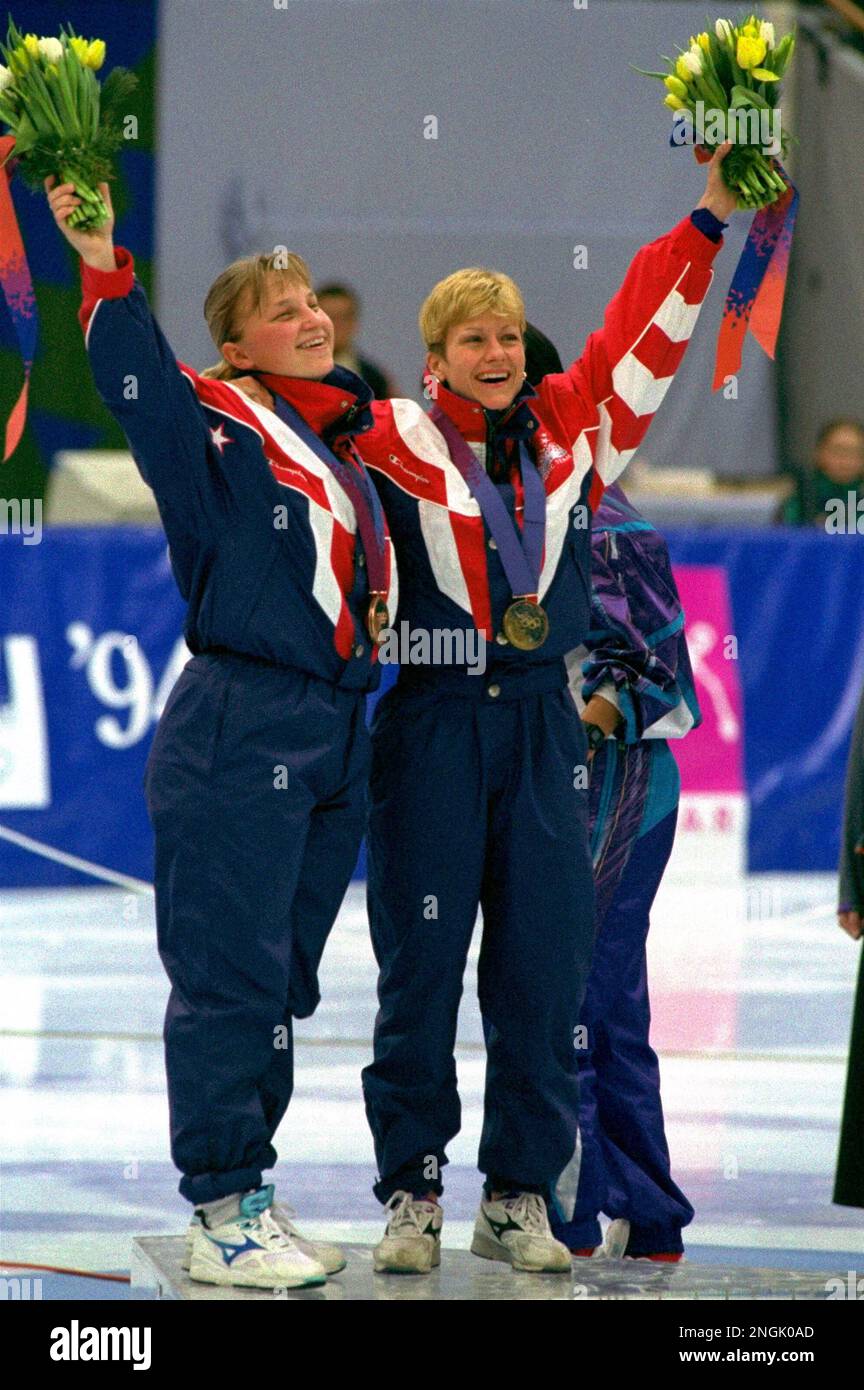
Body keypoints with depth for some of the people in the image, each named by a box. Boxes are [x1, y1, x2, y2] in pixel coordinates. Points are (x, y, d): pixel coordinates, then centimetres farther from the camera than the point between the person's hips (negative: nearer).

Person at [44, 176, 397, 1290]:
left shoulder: (349, 440, 15)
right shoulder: (220, 429, -7)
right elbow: (139, 385, -26)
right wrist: (105, 274, -36)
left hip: (334, 735, 8)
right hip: (237, 728, -8)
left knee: (284, 978, 12)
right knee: (231, 972, -6)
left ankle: (245, 1193, 19)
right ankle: (220, 1215, -3)